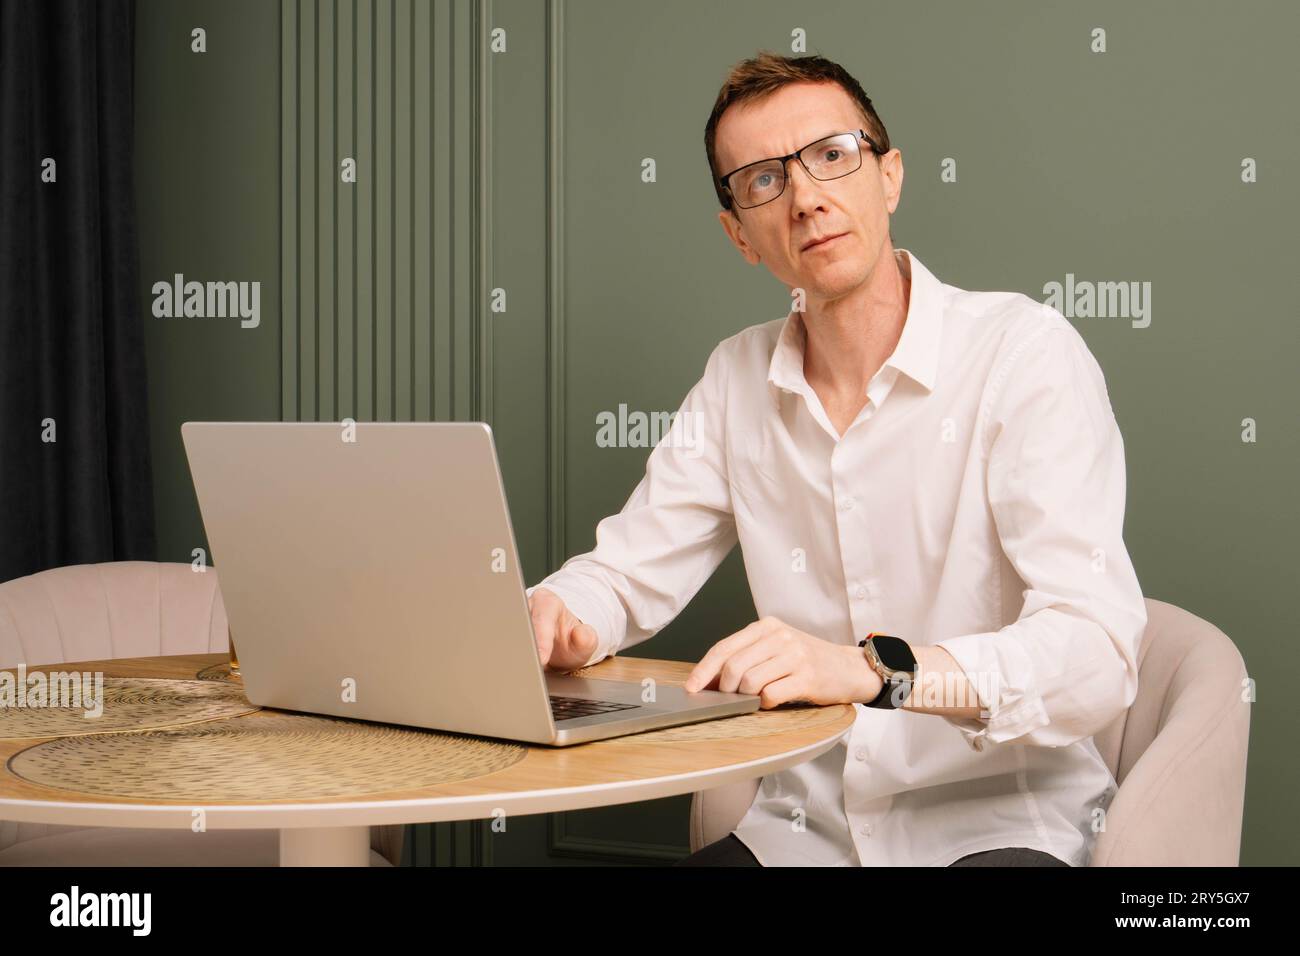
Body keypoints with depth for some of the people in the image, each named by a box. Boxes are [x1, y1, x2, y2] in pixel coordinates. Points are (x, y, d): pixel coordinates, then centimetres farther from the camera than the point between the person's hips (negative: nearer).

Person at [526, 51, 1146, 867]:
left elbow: (1099, 650, -21)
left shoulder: (1024, 351, -10)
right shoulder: (738, 380, 8)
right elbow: (625, 575, 12)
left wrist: (875, 669, -36)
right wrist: (557, 617, -12)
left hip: (1000, 825, -5)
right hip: (804, 828, 5)